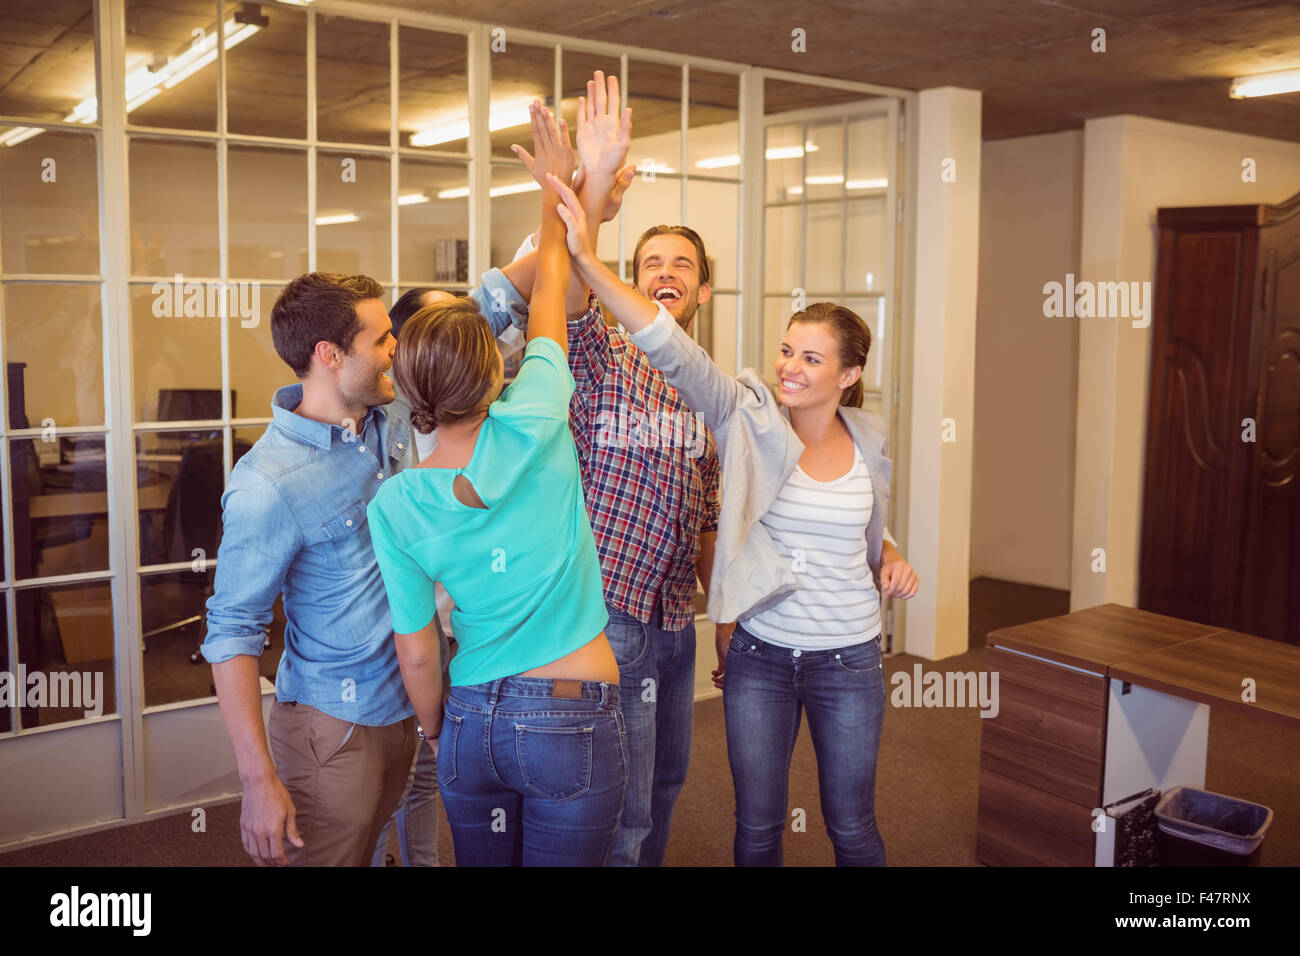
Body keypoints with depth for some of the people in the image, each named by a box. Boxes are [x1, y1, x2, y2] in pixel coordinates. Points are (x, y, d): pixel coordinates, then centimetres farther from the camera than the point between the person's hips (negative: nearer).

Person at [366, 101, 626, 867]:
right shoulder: (528, 431, -16)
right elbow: (550, 290, -2)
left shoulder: (396, 504, -8)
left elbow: (418, 654, -1)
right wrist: (559, 182, 12)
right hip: (571, 723, -3)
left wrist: (440, 737, 16)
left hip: (473, 720, 3)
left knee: (482, 861, 21)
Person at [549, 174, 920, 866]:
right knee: (757, 827, 12)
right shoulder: (751, 420, -11)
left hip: (848, 660, 2)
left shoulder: (868, 445, 0)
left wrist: (890, 559, -4)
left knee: (852, 826, 16)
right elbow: (673, 351, -26)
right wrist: (587, 260, -36)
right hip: (759, 655, -1)